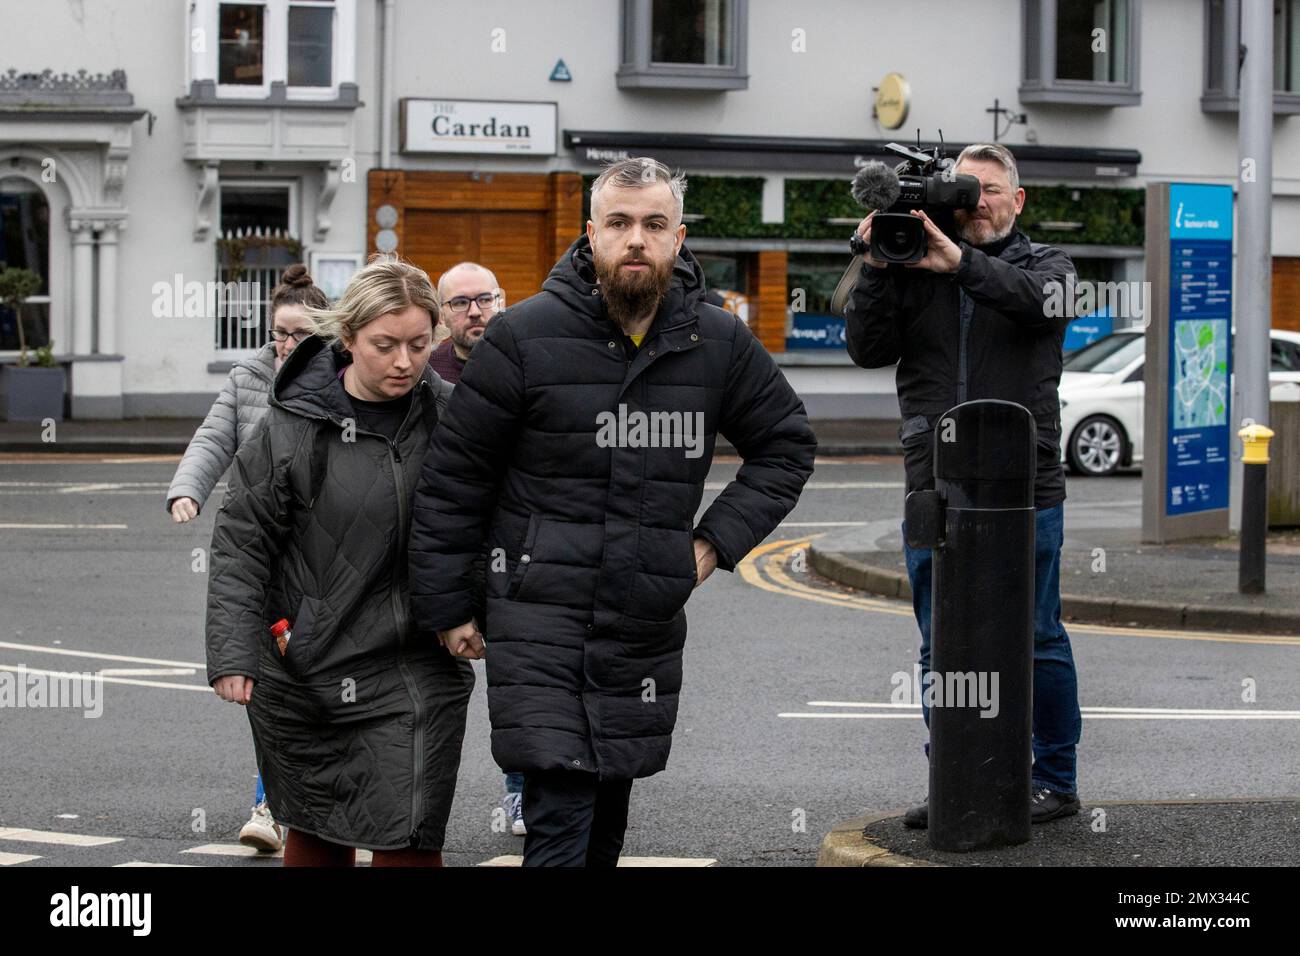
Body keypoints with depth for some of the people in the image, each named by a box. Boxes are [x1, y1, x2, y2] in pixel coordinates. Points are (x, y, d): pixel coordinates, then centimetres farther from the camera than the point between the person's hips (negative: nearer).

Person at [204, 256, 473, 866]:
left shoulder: (450, 416, -1)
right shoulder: (295, 425, -7)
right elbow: (242, 542, -4)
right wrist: (233, 652, -12)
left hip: (413, 672, 0)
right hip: (301, 669, 0)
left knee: (406, 839, -9)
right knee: (314, 835, 14)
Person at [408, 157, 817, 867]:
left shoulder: (719, 344, 4)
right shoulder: (526, 337, -7)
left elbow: (788, 444, 18)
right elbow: (453, 475, -1)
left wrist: (717, 541, 6)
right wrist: (444, 608, 0)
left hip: (649, 623, 4)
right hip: (541, 623, -4)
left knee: (606, 820, 13)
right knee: (559, 819, -13)